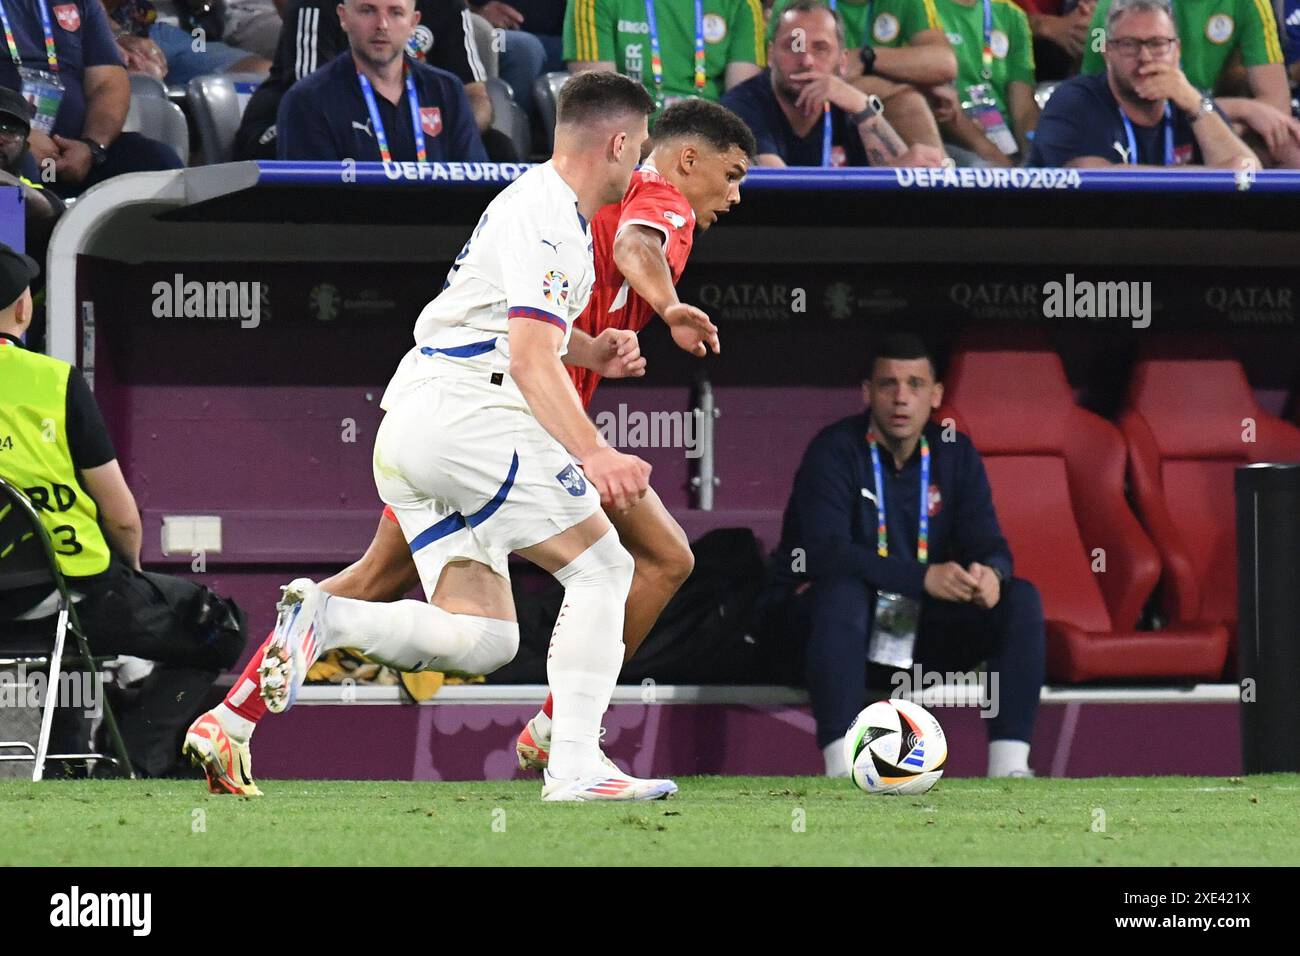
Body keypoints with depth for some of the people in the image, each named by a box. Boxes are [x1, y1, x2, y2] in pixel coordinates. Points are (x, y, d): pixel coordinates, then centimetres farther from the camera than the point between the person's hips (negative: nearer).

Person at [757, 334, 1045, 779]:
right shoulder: (835, 451, -13)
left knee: (1021, 598, -15)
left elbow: (987, 543, -3)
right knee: (843, 591, -38)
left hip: (920, 634, 5)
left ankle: (1009, 769, -23)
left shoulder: (955, 455, 4)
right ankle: (841, 772, -43)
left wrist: (991, 573, -31)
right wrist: (923, 578, -39)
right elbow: (825, 551, -27)